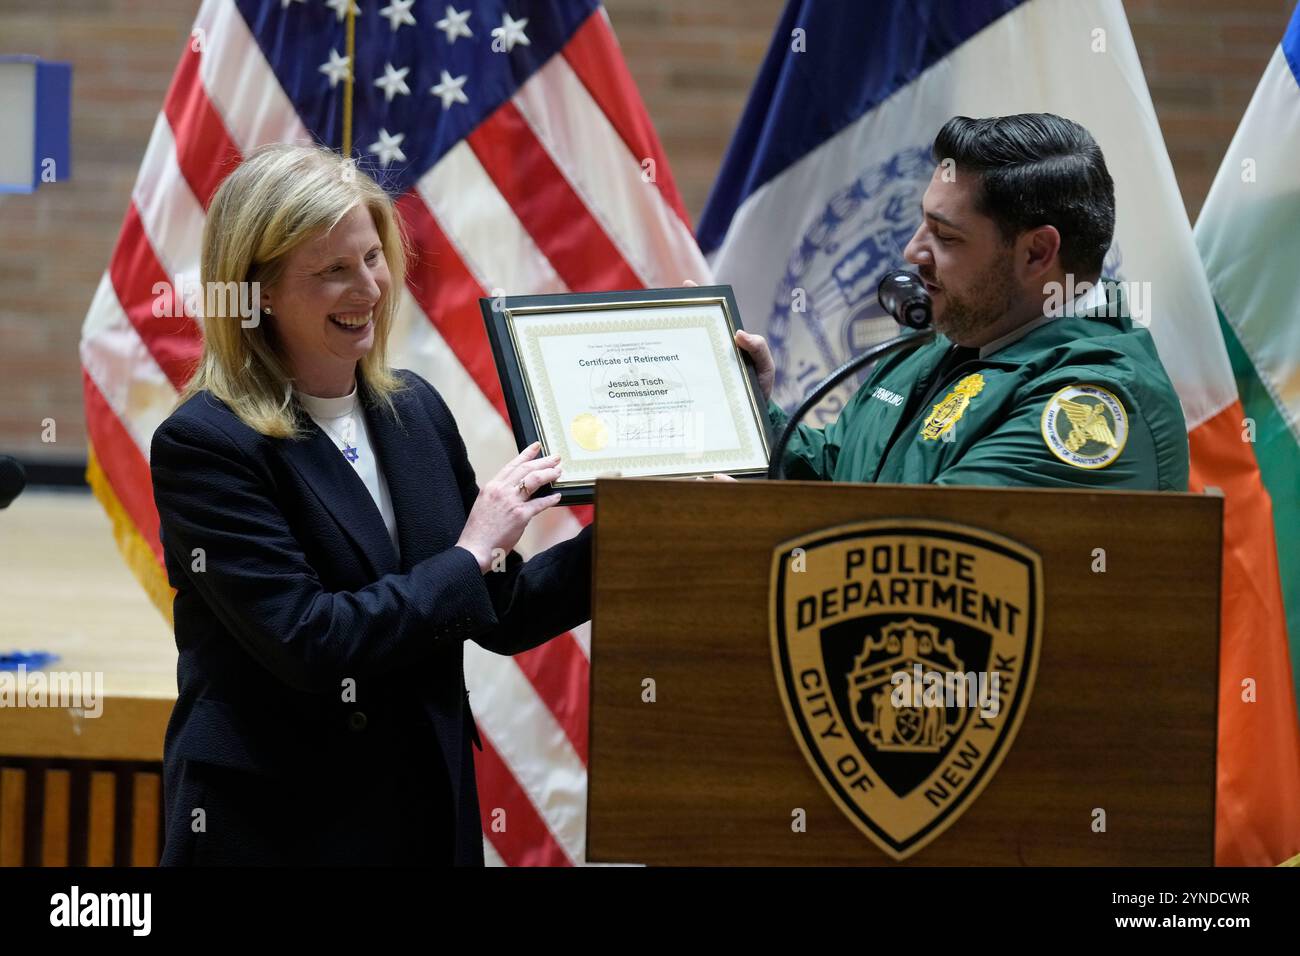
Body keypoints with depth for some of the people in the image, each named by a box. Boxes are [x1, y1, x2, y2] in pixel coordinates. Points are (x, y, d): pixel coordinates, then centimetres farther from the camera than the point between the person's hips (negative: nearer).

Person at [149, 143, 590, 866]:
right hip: (271, 827, -6)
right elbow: (309, 640, -20)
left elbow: (498, 614, 12)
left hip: (432, 810, 6)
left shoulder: (415, 412, 7)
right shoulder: (204, 445, -13)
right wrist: (469, 556, -12)